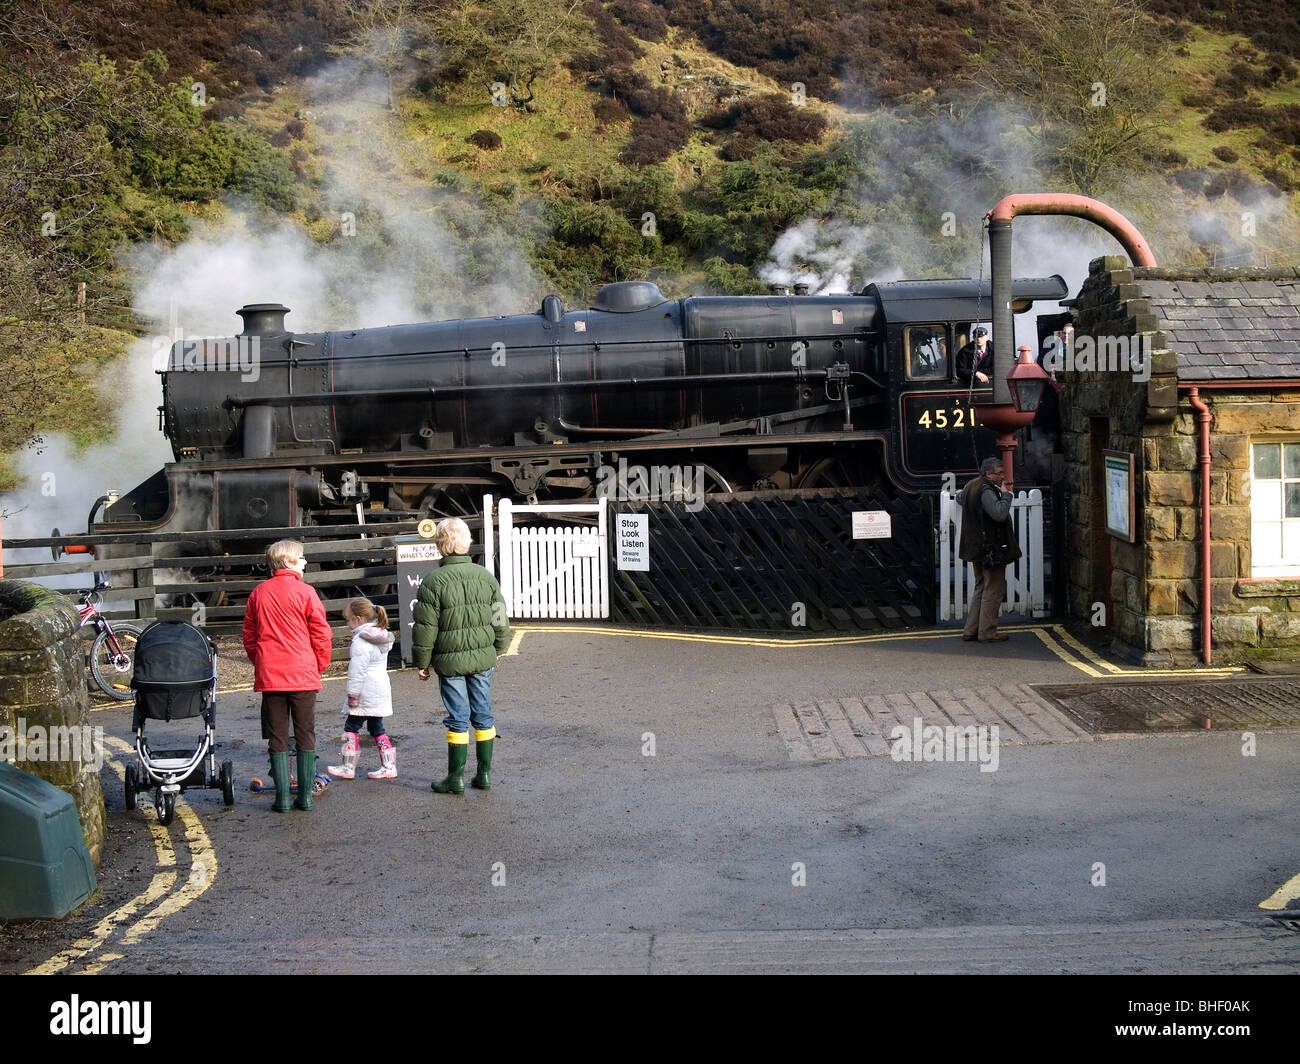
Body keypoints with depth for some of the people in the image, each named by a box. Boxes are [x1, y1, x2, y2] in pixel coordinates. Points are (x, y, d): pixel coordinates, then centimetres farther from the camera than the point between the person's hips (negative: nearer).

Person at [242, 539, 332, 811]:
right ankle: (305, 796, 8)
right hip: (303, 675, -3)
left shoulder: (258, 593, 5)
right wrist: (320, 666, 8)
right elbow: (322, 635, -5)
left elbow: (249, 635, 11)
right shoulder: (305, 592, -7)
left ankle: (282, 797, 7)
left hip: (269, 675, 3)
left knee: (277, 737, 8)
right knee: (306, 735, 7)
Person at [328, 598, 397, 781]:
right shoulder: (382, 637, 12)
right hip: (381, 691, 9)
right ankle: (389, 766, 11)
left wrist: (353, 694, -14)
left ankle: (348, 767, 4)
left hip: (366, 694, -9)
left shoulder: (360, 641, -17)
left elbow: (357, 671, -20)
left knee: (351, 727, 1)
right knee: (377, 727, 14)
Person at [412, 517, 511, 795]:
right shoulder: (486, 576, 2)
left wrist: (422, 663, 3)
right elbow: (500, 621, 8)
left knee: (458, 718, 2)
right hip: (483, 658, 4)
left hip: (450, 660, -3)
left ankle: (456, 778, 10)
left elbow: (425, 629, -8)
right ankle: (484, 774, 17)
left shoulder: (433, 582, -11)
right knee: (483, 714, 11)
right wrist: (496, 652, 21)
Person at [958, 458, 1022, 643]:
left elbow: (960, 498, 35)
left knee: (981, 588, 17)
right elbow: (1000, 513, -31)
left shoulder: (971, 487, 12)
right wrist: (1006, 495, -16)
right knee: (993, 590, -2)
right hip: (991, 549, -10)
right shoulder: (986, 491, -19)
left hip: (977, 549, 10)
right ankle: (987, 632, 2)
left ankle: (971, 630, 18)